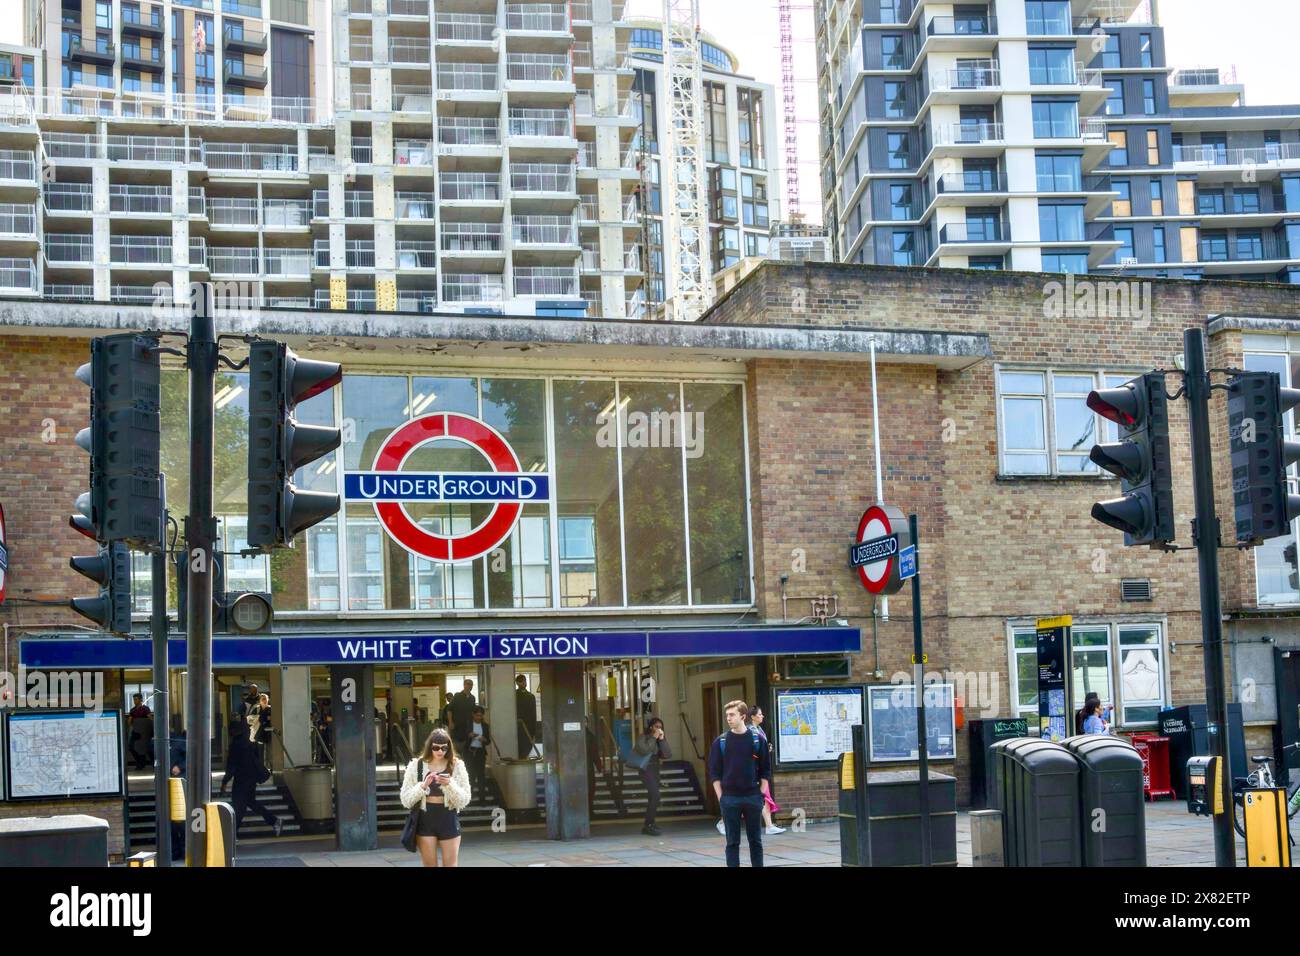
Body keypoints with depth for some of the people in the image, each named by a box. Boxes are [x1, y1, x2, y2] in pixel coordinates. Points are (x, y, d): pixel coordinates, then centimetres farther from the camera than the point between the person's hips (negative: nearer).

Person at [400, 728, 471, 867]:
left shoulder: (457, 766, 0)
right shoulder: (416, 766, 0)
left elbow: (464, 800, -3)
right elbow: (406, 800, -3)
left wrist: (450, 785, -19)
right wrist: (423, 786, -18)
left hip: (449, 820, 0)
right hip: (425, 821, 0)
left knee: (450, 864, 1)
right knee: (429, 864, 4)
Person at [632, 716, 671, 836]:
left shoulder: (659, 740, 12)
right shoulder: (643, 738, -6)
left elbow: (668, 755, -1)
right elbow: (645, 750, -26)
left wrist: (662, 740, -8)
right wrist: (653, 738, -17)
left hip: (655, 769, 8)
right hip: (645, 769, -8)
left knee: (652, 798, 9)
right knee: (655, 796, -18)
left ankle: (648, 825, 17)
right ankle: (648, 825, -16)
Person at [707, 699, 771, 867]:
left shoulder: (757, 739, 1)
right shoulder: (721, 741, 1)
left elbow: (765, 769, 6)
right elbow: (714, 771, 3)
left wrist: (761, 793, 0)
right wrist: (720, 797, -3)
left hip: (753, 797, 0)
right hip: (729, 798, 0)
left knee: (755, 839, 7)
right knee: (732, 841, 3)